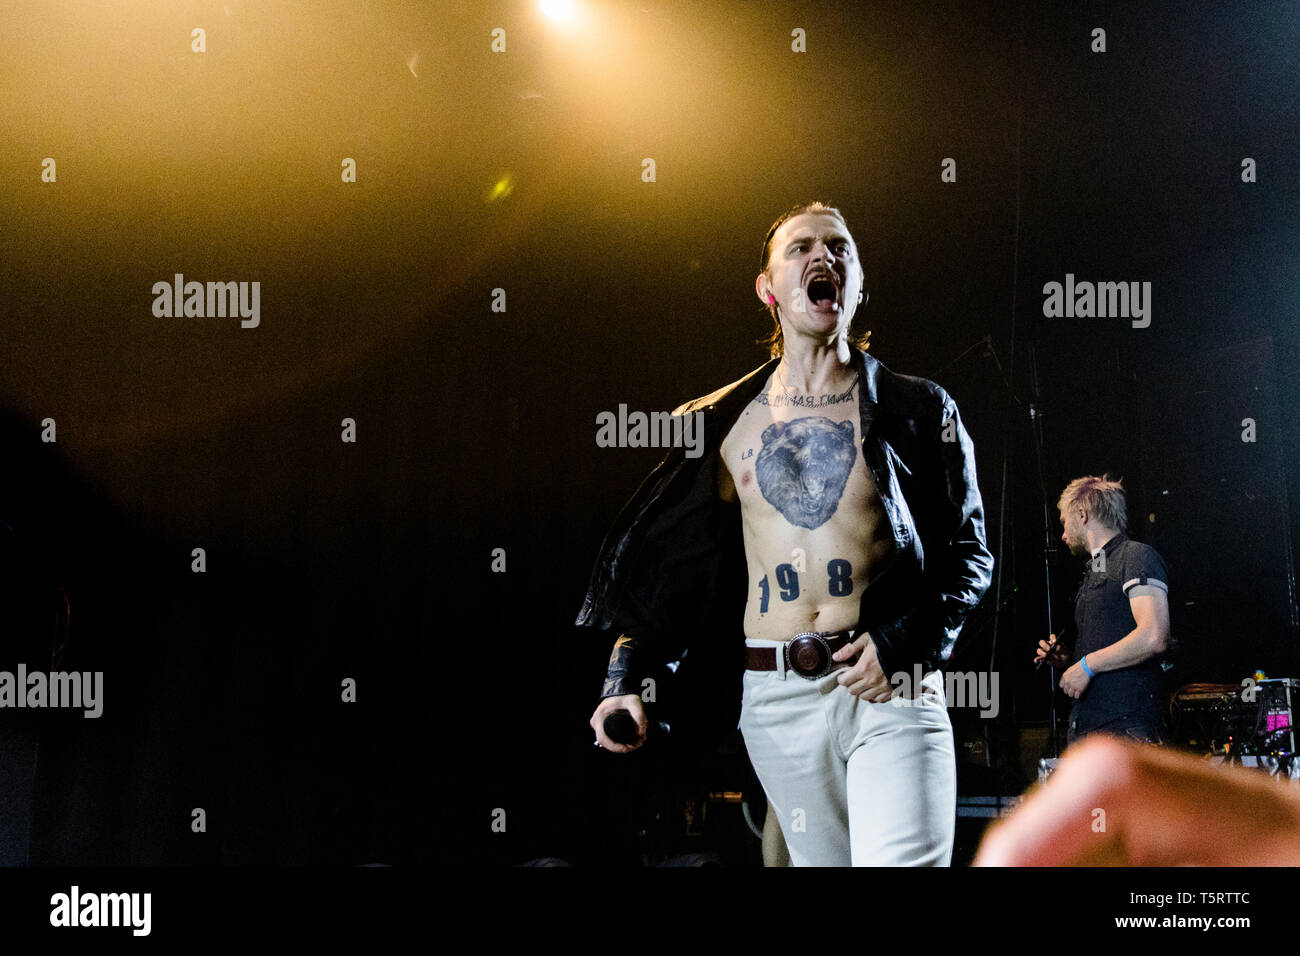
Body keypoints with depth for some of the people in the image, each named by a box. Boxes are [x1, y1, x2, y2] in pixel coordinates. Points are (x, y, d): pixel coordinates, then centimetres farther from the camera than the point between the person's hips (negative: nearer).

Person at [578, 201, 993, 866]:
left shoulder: (918, 410, 7)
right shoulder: (722, 421, 12)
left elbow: (969, 553, 6)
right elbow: (665, 562, 14)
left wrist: (900, 643, -9)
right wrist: (624, 678, 3)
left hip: (891, 688, -2)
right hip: (776, 696, 2)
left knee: (905, 859, -20)